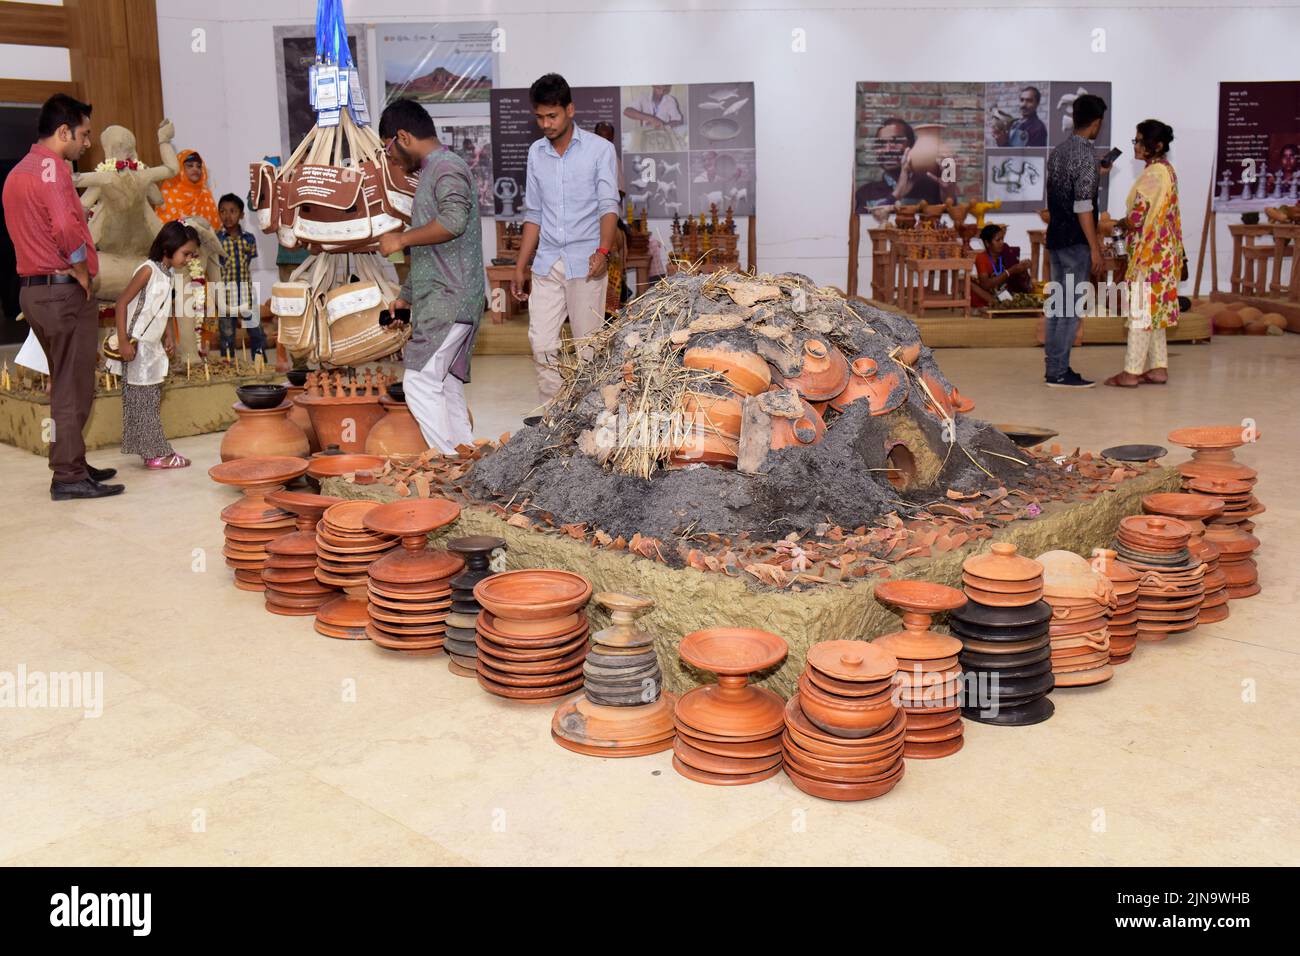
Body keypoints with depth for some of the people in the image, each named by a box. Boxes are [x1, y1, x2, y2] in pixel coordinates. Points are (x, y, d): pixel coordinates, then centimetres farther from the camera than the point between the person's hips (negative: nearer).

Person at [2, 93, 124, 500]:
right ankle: (69, 476, -2)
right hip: (63, 289, -9)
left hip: (33, 288, 9)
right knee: (74, 387, -4)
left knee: (65, 384, 17)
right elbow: (66, 226, -28)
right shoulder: (50, 166, -13)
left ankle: (72, 465, 24)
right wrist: (81, 271, -14)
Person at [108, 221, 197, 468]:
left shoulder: (167, 275, 11)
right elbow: (122, 302, -19)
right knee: (142, 402, -2)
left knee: (152, 401, 13)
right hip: (136, 347, -9)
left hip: (152, 347, 9)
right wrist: (123, 342, -22)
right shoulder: (148, 270, -15)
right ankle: (156, 454, 0)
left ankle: (153, 450, 20)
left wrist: (168, 336, 11)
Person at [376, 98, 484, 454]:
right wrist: (407, 294, 30)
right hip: (440, 300, 10)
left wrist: (401, 239, -17)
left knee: (420, 381, -13)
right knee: (446, 384, 9)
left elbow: (454, 220, -28)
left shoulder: (447, 167, -9)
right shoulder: (431, 171, 22)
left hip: (449, 300, -10)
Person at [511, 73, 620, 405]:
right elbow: (533, 214, 16)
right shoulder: (536, 153, 12)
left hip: (585, 263, -4)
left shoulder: (600, 150, -3)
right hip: (546, 263, 5)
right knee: (542, 344, 1)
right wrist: (520, 267, 12)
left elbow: (609, 205, -10)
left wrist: (603, 250, -27)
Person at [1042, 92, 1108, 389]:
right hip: (1076, 242, -8)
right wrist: (1095, 248, -15)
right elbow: (1083, 207, -20)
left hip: (1056, 238, 8)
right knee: (1072, 308, -3)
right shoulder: (1087, 156, -16)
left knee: (1057, 304, 11)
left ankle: (1054, 368, 16)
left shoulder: (1057, 152, 9)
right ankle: (1059, 373, -1)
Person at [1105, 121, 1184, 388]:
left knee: (1141, 309, -6)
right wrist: (1128, 223, 9)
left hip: (1149, 252, -10)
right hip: (1160, 252, 10)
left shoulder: (1153, 174, -17)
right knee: (1154, 310, 13)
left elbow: (1138, 217, -20)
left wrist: (1119, 224, -2)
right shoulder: (1165, 170, 13)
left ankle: (1131, 373, -2)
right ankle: (1158, 368, 16)